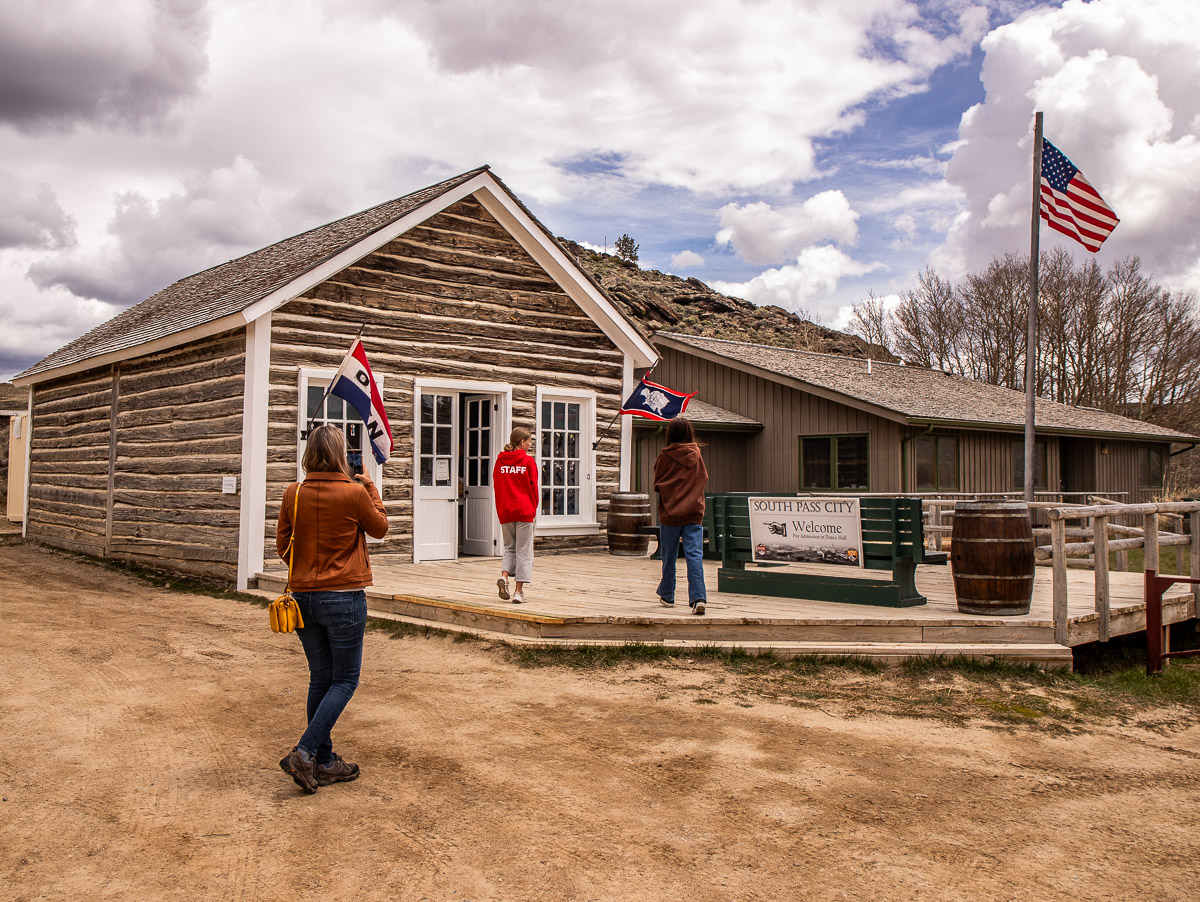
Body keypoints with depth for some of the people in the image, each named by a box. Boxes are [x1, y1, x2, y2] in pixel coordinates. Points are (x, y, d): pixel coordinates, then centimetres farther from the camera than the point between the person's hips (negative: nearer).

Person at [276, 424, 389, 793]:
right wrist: (368, 485, 13)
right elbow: (379, 528, 5)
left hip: (304, 596, 5)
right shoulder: (354, 493, -13)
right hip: (344, 598, -5)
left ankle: (325, 763, 21)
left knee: (320, 678, 14)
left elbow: (283, 545, 7)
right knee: (345, 680, 8)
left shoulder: (294, 494, -1)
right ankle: (305, 752, -4)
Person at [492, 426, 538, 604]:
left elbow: (496, 485, 7)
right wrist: (533, 509, 10)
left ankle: (504, 576, -7)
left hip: (505, 511, 4)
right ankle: (519, 591, 2)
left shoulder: (500, 460, 5)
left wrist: (500, 508, 14)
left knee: (509, 547, 17)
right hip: (524, 510, -4)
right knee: (523, 550, 3)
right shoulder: (528, 461, -6)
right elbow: (533, 487, -2)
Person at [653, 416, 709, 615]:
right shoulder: (697, 455, 2)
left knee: (669, 557, 12)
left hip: (670, 512, -1)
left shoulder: (665, 456, -5)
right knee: (695, 556, -5)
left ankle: (667, 595, 25)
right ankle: (698, 598, -17)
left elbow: (657, 484, 2)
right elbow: (704, 479, 12)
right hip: (694, 513, 1)